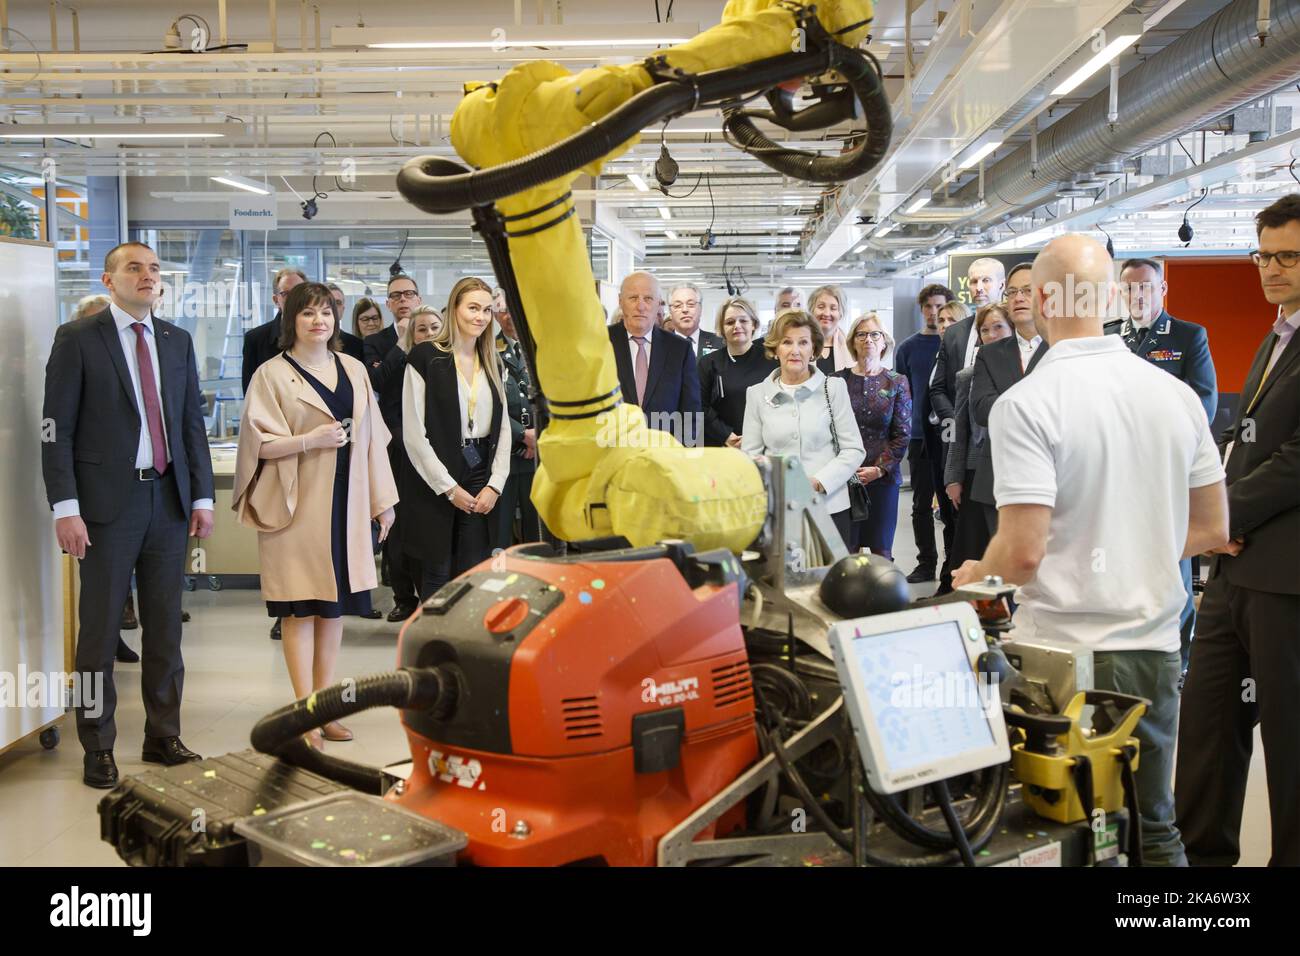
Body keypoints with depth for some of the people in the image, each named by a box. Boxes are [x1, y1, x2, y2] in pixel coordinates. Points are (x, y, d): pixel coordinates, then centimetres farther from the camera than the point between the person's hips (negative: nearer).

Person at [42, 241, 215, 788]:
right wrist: (65, 508, -13)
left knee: (165, 626, 11)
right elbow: (58, 429, -6)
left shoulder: (177, 341, 11)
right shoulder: (78, 338, -3)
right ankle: (97, 748, 15)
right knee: (101, 629, 3)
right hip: (109, 502, -4)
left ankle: (163, 736, 22)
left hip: (169, 498, 4)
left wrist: (202, 496, 6)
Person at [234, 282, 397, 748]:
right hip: (296, 506, -4)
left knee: (334, 604, 9)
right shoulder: (272, 373, -2)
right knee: (300, 608, -2)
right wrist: (310, 439, -19)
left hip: (345, 503, 5)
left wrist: (383, 499, 11)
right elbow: (258, 442, -6)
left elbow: (371, 435, 12)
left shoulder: (353, 369, 12)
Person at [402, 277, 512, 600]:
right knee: (437, 576, 2)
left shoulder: (492, 363, 13)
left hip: (481, 483, 5)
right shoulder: (425, 357, -5)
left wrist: (495, 484, 0)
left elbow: (503, 428, 12)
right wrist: (448, 488, -10)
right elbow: (414, 432, -9)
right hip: (435, 486, -4)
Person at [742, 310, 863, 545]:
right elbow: (750, 454, 8)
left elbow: (853, 450, 2)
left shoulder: (834, 387, 3)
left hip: (829, 506, -1)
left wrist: (818, 483, -12)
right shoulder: (757, 394, 7)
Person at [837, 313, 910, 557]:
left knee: (881, 551, 3)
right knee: (845, 551, -2)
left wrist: (879, 469, -7)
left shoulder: (897, 383, 5)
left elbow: (903, 434, 2)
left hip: (883, 477, 0)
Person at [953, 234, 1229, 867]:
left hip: (1063, 650, -5)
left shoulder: (1026, 404, -15)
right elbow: (1214, 530, 11)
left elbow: (1023, 553, -20)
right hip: (1154, 647, 5)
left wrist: (978, 573, 1)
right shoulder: (1177, 394, 3)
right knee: (1153, 826, 19)